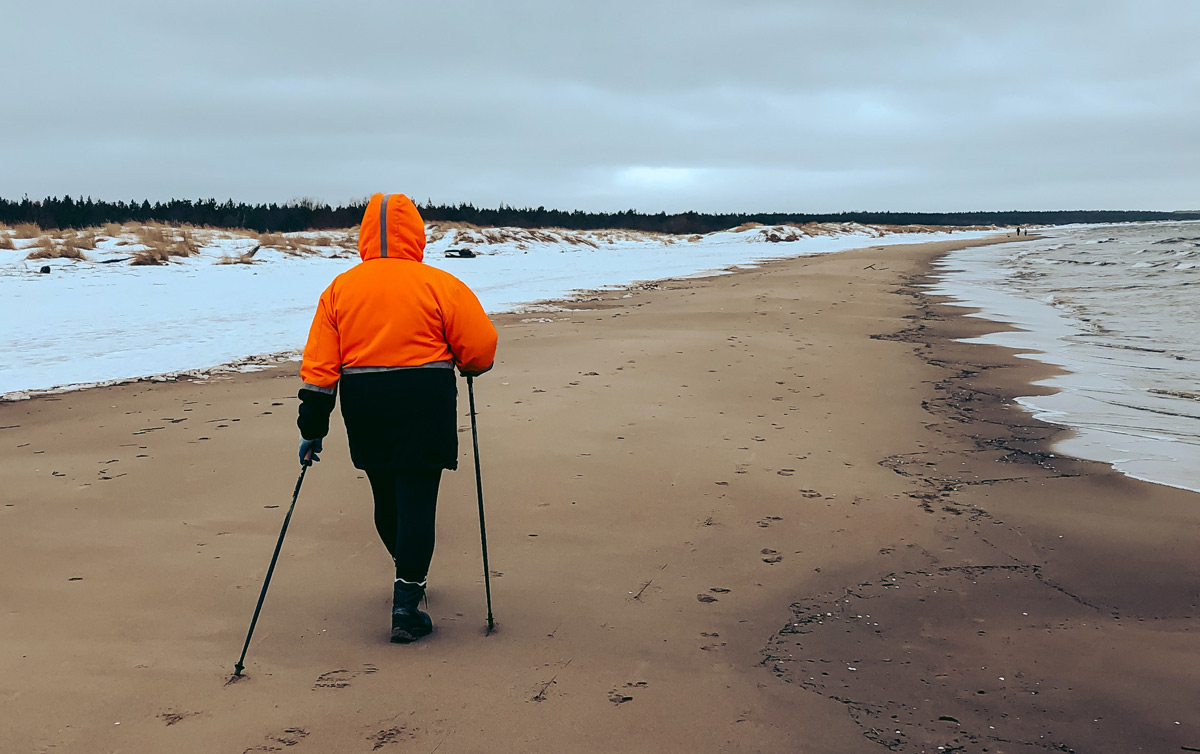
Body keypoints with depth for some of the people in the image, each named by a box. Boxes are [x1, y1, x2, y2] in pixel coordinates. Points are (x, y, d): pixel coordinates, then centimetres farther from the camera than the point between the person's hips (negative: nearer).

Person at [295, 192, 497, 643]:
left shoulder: (340, 288, 3)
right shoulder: (438, 284, -7)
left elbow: (319, 365, 0)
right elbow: (480, 344, -6)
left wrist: (313, 427, 3)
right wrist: (471, 367, 16)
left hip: (364, 408, 4)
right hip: (424, 404, -4)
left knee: (386, 497, 20)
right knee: (416, 500, -1)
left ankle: (410, 576, 41)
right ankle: (406, 606, -3)